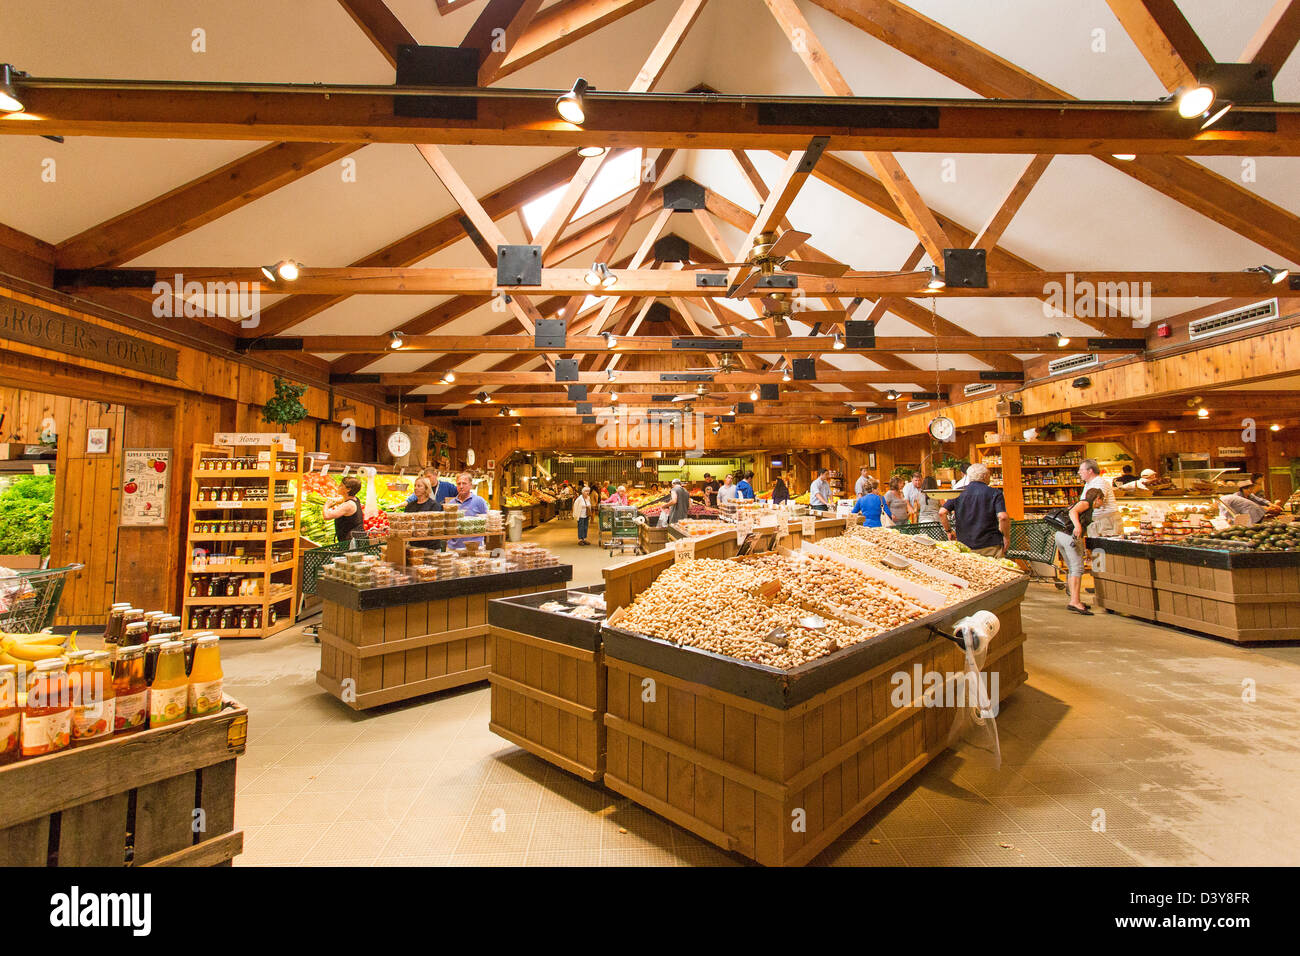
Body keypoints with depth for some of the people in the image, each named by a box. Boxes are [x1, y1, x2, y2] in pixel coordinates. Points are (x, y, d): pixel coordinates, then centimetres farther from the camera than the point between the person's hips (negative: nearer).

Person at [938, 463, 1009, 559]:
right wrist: (1007, 537, -2)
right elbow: (1002, 517, -15)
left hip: (964, 546, 3)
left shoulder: (959, 493, 5)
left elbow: (942, 512, -3)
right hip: (990, 546, -2)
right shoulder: (995, 493, -2)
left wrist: (949, 531, 10)